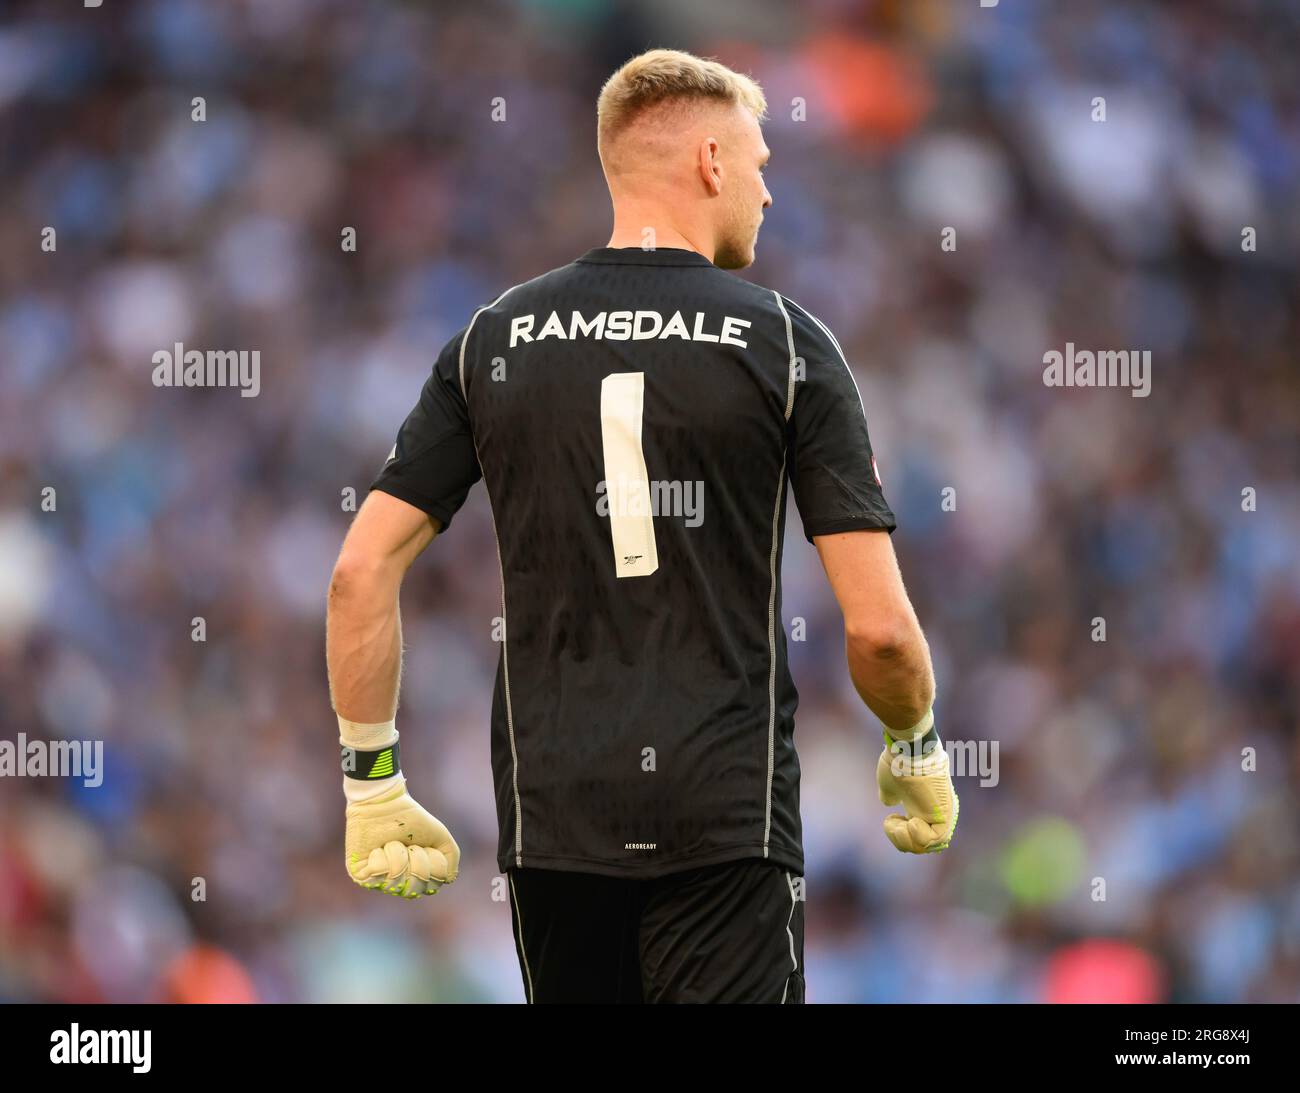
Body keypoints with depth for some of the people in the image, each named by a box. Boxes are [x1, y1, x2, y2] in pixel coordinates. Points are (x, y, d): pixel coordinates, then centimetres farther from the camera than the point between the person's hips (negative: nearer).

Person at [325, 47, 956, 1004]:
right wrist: (917, 751, 13)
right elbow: (878, 627, -6)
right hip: (727, 813, -4)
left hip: (550, 813, 4)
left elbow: (362, 573, 1)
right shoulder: (783, 341, -3)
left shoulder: (494, 342, 7)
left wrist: (371, 782, 9)